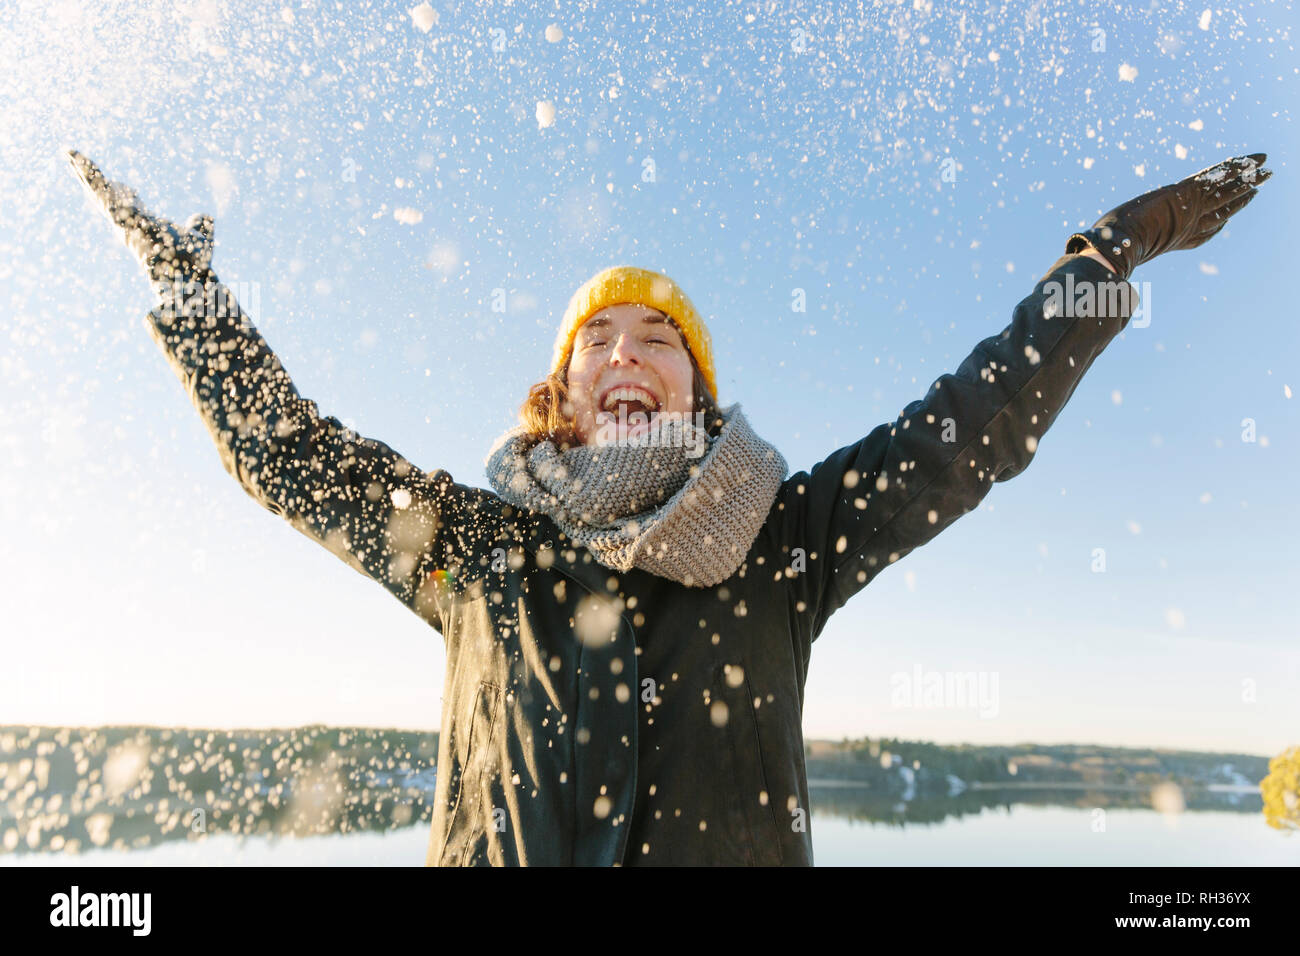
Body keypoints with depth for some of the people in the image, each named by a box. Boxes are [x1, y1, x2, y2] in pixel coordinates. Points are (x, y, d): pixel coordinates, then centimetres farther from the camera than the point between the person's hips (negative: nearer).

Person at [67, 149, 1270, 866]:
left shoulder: (782, 542, 6)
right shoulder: (475, 545, 8)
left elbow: (979, 424, 8)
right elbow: (290, 449, 15)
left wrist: (1117, 248, 11)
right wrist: (189, 288, 16)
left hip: (737, 841, 0)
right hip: (498, 852, 1)